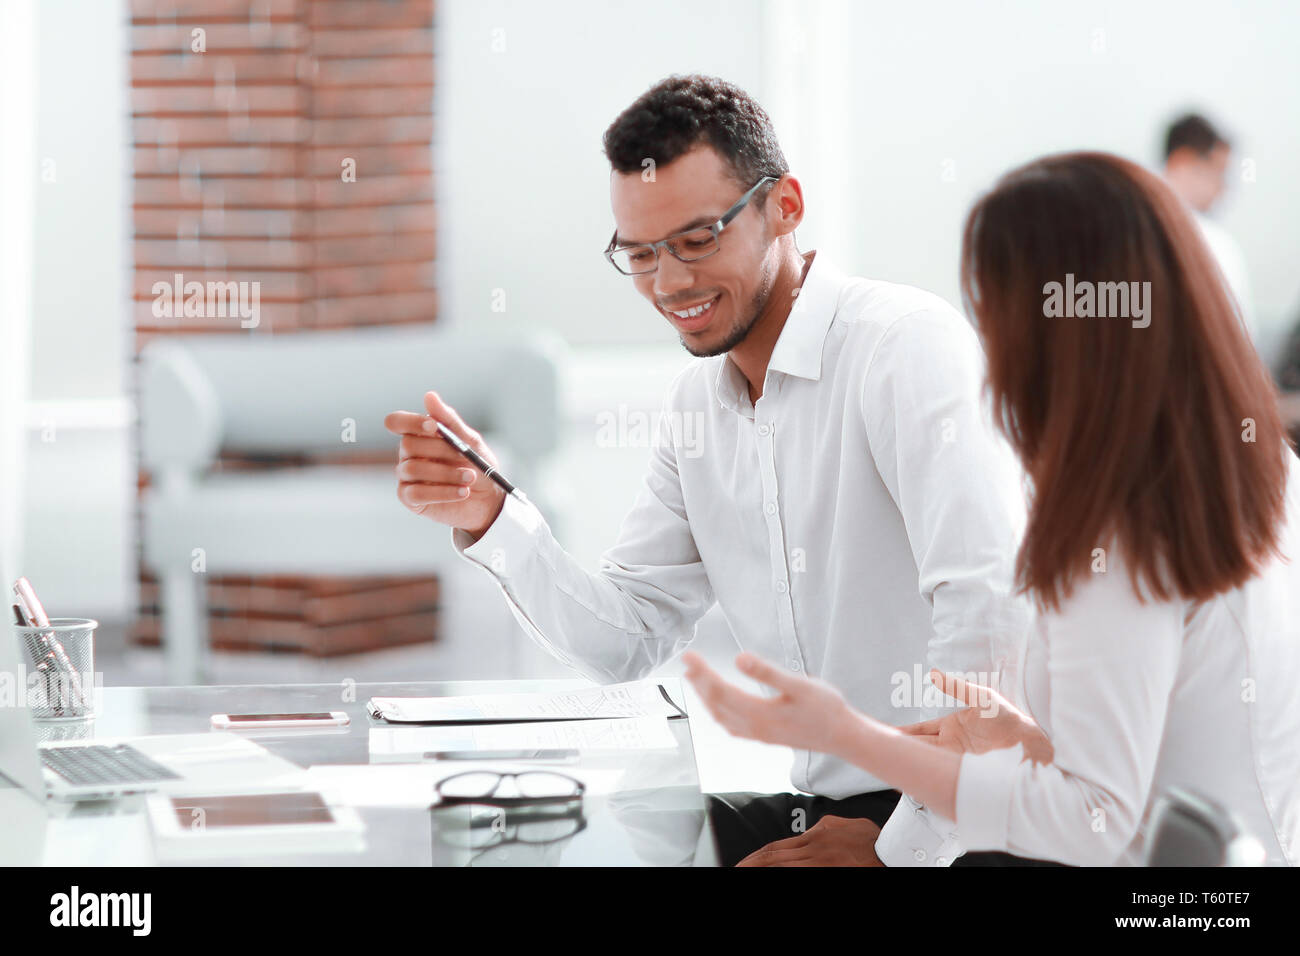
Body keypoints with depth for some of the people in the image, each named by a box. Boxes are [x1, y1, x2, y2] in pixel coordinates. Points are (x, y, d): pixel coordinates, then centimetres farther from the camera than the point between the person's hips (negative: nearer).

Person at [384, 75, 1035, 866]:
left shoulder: (908, 342, -15)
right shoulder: (699, 401, 12)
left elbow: (991, 613, -25)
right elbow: (626, 640, 12)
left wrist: (904, 849, -23)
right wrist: (490, 517, -2)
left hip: (962, 828, -7)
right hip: (820, 813, 7)